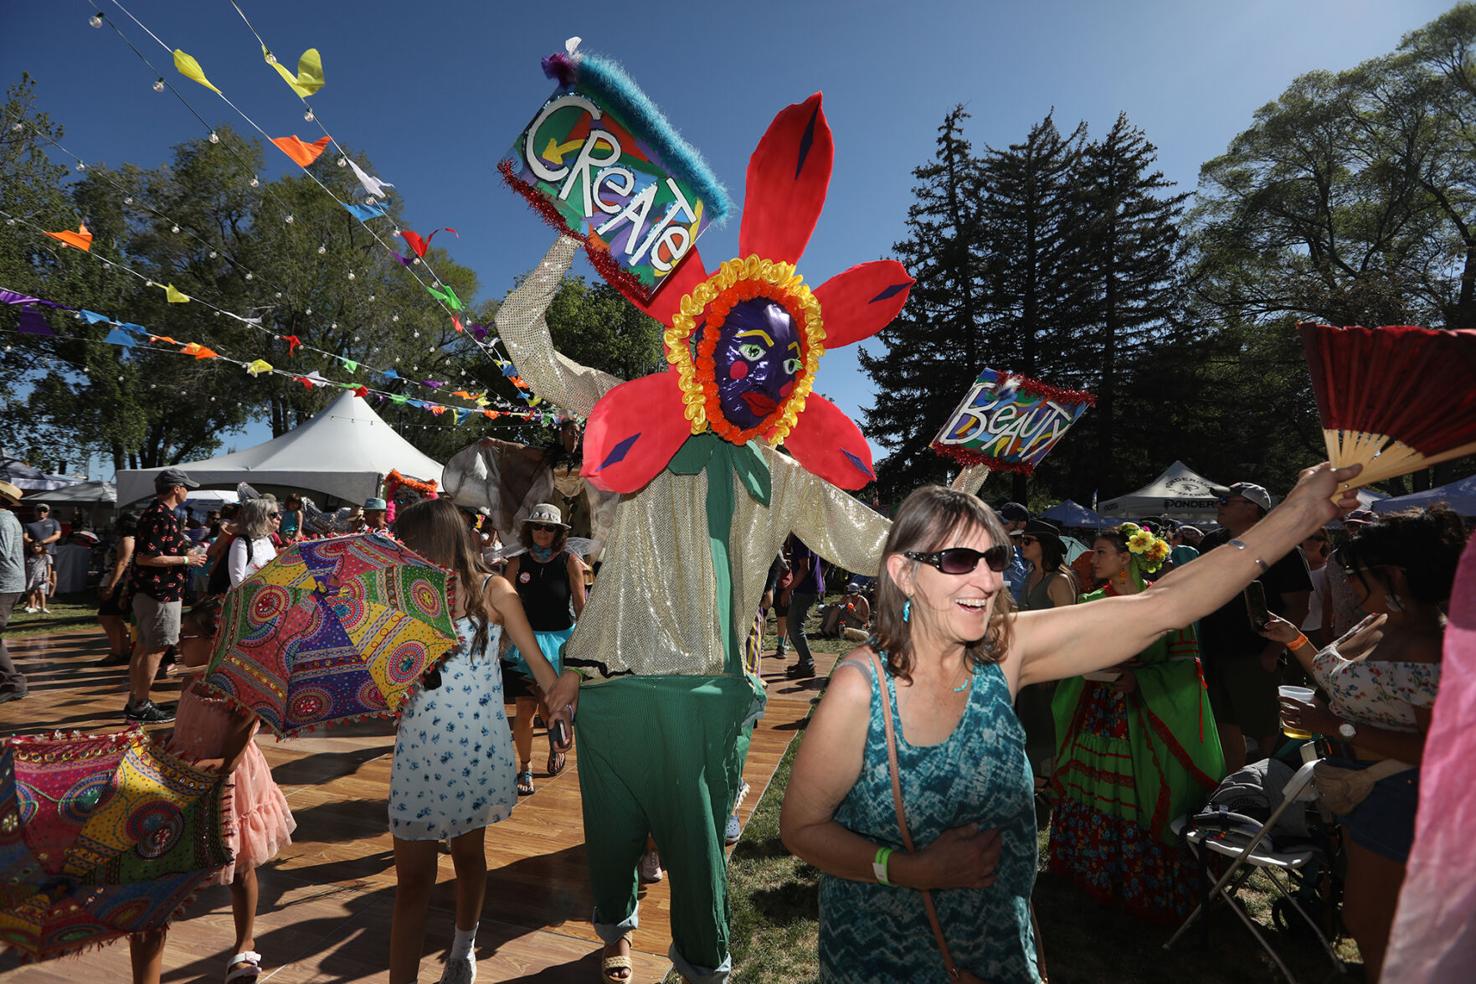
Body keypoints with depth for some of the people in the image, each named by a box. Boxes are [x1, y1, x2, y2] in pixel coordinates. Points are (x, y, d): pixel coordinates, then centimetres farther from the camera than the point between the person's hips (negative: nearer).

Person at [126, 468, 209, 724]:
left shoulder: (155, 512, 14)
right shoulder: (162, 517, -18)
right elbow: (144, 558, -24)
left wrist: (187, 552, 18)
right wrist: (186, 560, -17)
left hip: (148, 592, 11)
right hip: (161, 592, -11)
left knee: (144, 647, 16)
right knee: (156, 649, -3)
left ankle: (134, 702, 25)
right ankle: (141, 707, 4)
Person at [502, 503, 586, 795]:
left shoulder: (570, 561, -4)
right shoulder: (518, 563, 1)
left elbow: (580, 605, -1)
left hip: (560, 639, -1)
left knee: (550, 707, 0)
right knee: (525, 708, -3)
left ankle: (555, 739, 36)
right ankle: (525, 768, 17)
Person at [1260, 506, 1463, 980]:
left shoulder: (1434, 648, -28)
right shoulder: (1377, 622, 0)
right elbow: (1342, 683, 13)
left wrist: (1337, 726, -29)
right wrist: (1294, 639, 11)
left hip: (1396, 797, -8)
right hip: (1355, 782, 8)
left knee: (1366, 923, 10)